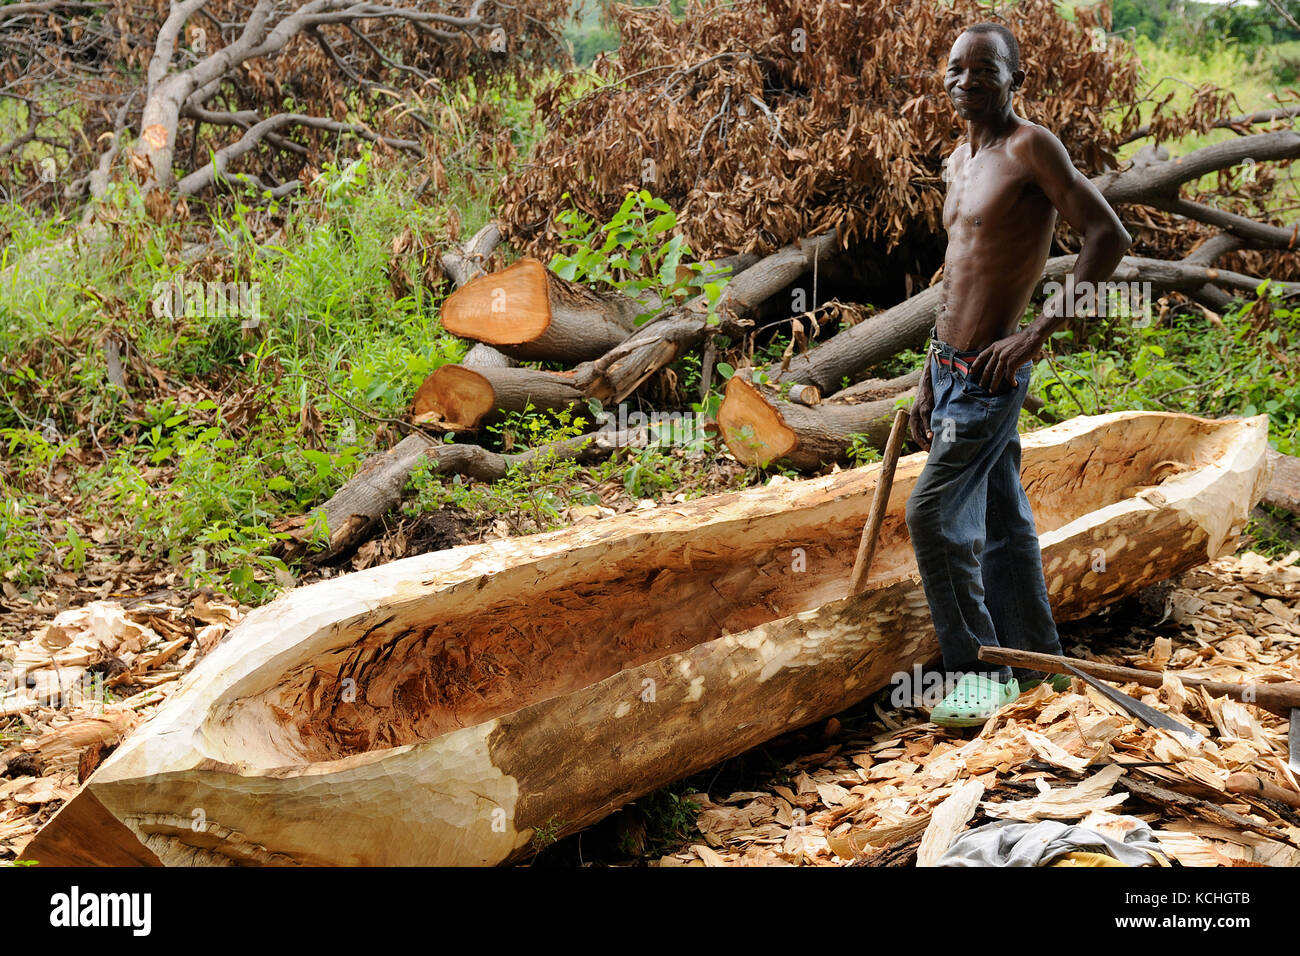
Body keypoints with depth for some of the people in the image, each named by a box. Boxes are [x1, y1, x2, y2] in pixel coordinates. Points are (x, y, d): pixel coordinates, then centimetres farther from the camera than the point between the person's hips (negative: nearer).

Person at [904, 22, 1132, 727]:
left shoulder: (1031, 146, -13)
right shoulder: (960, 162, 14)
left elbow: (1108, 237, -19)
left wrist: (1037, 333, -21)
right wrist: (928, 383, 18)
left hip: (990, 376, -9)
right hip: (950, 369, 9)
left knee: (934, 515, -9)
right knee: (1001, 520, 14)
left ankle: (974, 670, 3)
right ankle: (1033, 662, 25)